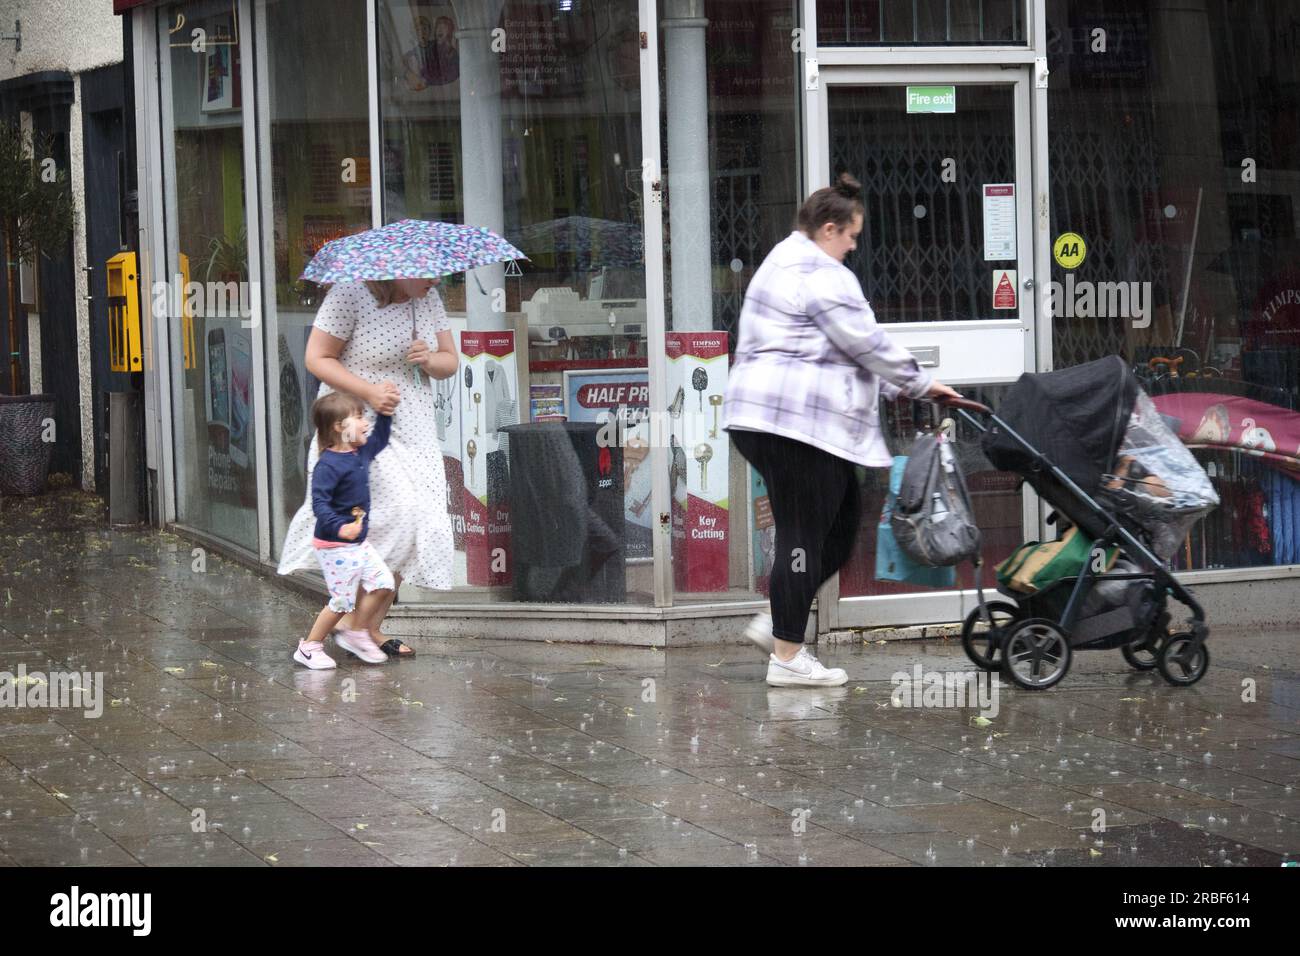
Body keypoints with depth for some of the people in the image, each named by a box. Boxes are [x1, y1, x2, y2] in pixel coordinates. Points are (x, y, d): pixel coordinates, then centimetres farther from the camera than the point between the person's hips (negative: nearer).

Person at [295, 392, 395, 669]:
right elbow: (320, 503, -30)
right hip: (334, 545, -9)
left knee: (382, 582, 7)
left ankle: (356, 633, 22)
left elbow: (379, 439, 28)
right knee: (343, 600, -4)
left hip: (357, 542, 9)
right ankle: (309, 647, 11)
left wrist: (385, 412, 17)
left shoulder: (361, 453, 6)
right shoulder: (328, 465, -23)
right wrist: (340, 527, -43)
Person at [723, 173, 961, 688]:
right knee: (804, 534, -5)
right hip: (800, 420, -11)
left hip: (761, 413, 11)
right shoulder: (821, 274, -10)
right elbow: (867, 343, -10)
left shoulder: (782, 263, 24)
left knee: (838, 526, 14)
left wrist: (899, 387, 25)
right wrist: (920, 384, 6)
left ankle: (776, 622, 13)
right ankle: (787, 657, -2)